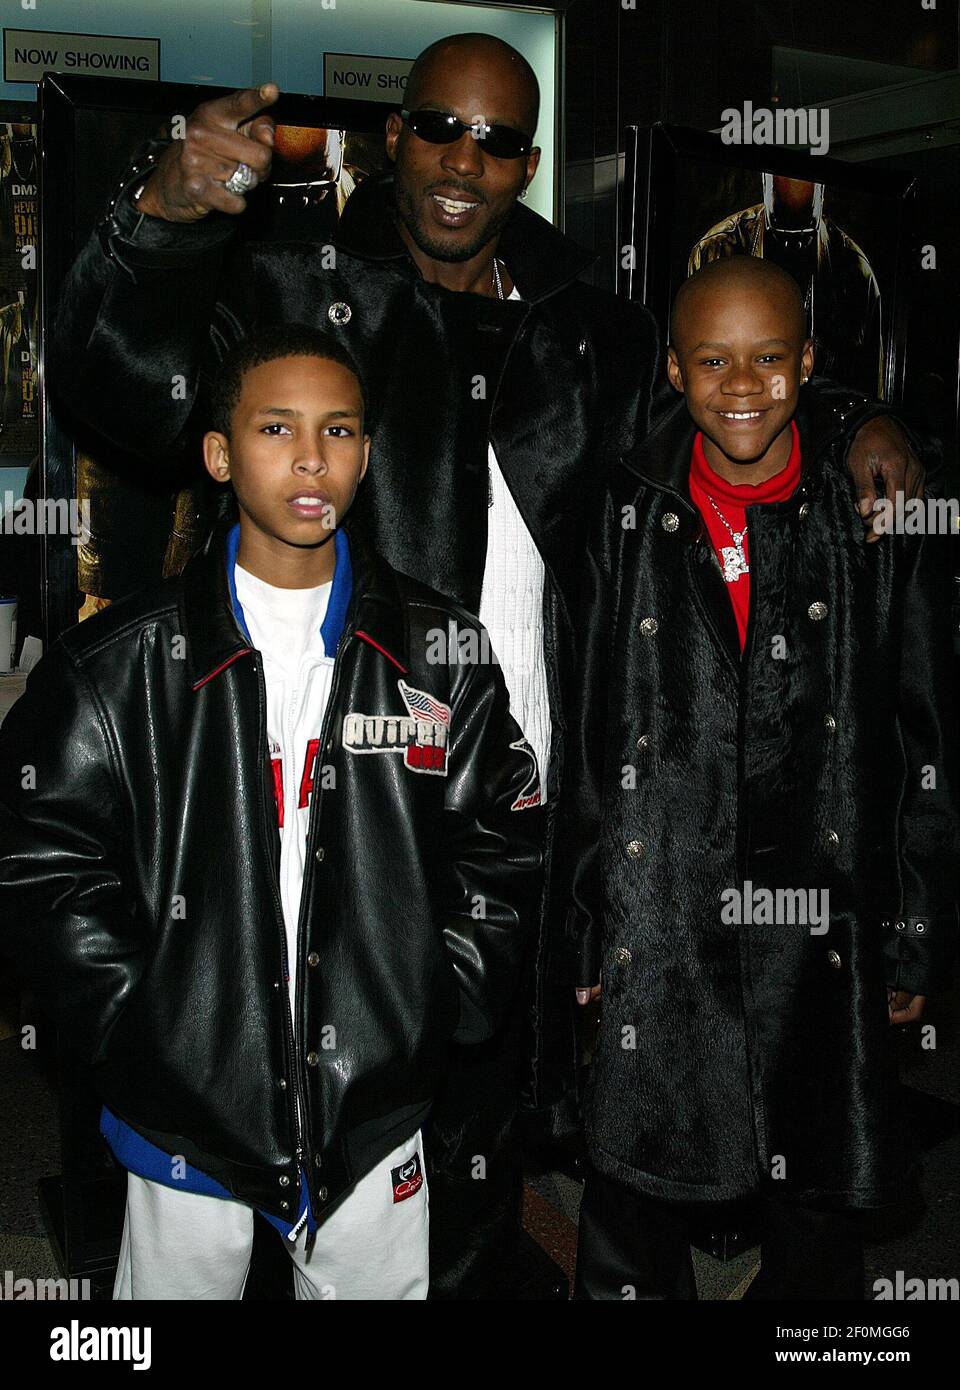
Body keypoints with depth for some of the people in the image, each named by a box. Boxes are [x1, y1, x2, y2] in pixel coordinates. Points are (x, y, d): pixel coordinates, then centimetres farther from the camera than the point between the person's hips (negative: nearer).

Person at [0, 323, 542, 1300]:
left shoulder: (440, 655, -2)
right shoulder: (119, 663, -6)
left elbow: (501, 851, 3)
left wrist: (429, 1021, -4)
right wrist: (145, 1041, -9)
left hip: (376, 1116, 2)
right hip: (185, 1123, -1)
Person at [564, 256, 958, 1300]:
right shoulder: (622, 516, 0)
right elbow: (579, 740, 2)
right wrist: (573, 930, 2)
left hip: (823, 930, 0)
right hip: (655, 932, 0)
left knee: (820, 1221, 15)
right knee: (633, 1214, 11)